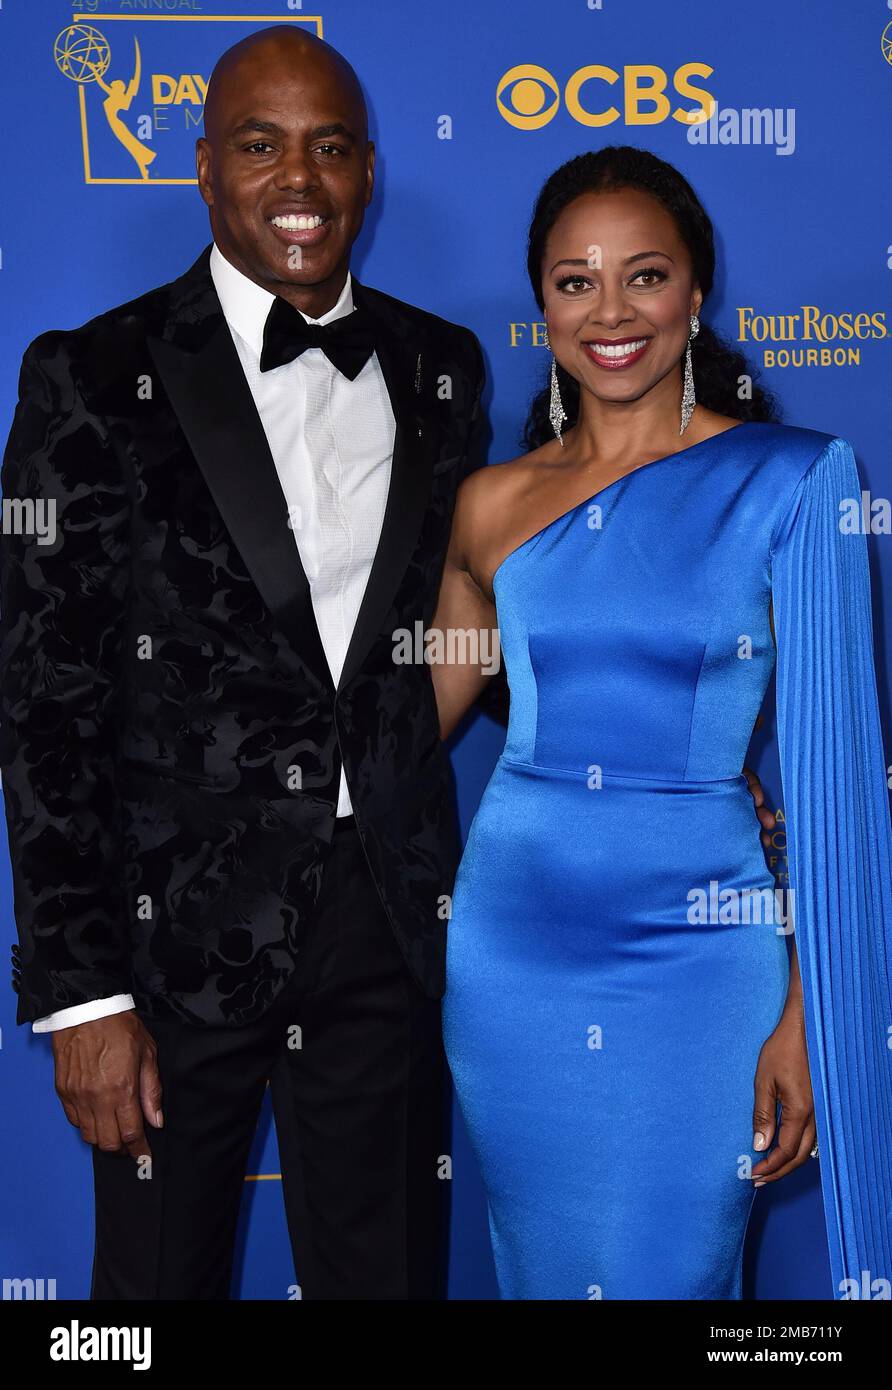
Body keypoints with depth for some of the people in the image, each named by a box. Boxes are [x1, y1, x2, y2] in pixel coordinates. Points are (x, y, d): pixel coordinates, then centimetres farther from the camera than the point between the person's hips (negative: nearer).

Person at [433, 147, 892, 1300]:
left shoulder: (788, 480, -5)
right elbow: (423, 709, 16)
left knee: (670, 1272, 9)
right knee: (539, 1264, 18)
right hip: (511, 947, 3)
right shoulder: (494, 502, 3)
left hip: (696, 955, -2)